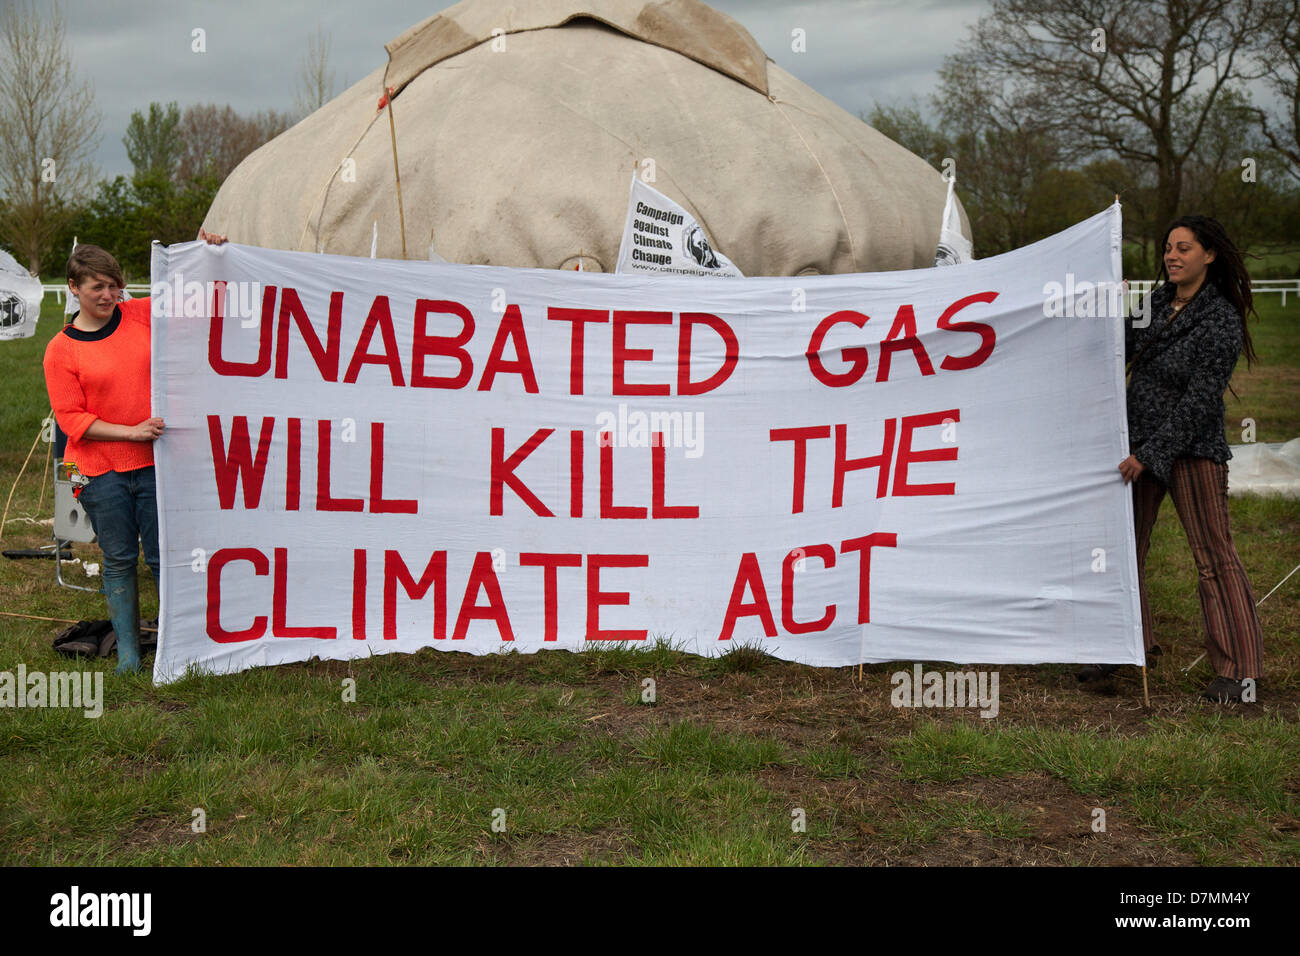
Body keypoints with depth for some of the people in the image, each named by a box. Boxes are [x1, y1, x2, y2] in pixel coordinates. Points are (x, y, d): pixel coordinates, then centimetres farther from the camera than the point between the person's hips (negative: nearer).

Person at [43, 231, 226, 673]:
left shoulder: (142, 315, 5)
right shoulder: (61, 350, -1)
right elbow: (70, 418, -4)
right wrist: (131, 431, -13)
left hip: (154, 461, 1)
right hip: (100, 471, -1)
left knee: (162, 558, 2)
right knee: (119, 561, 5)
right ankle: (127, 649, 16)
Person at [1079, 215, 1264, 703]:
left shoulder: (1222, 322, -13)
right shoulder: (1157, 300, 6)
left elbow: (1199, 402, -18)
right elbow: (1123, 349, 23)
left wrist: (1149, 454, -21)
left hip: (1192, 451, -7)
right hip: (1138, 444, 7)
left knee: (1213, 555, -3)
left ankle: (1239, 669, 5)